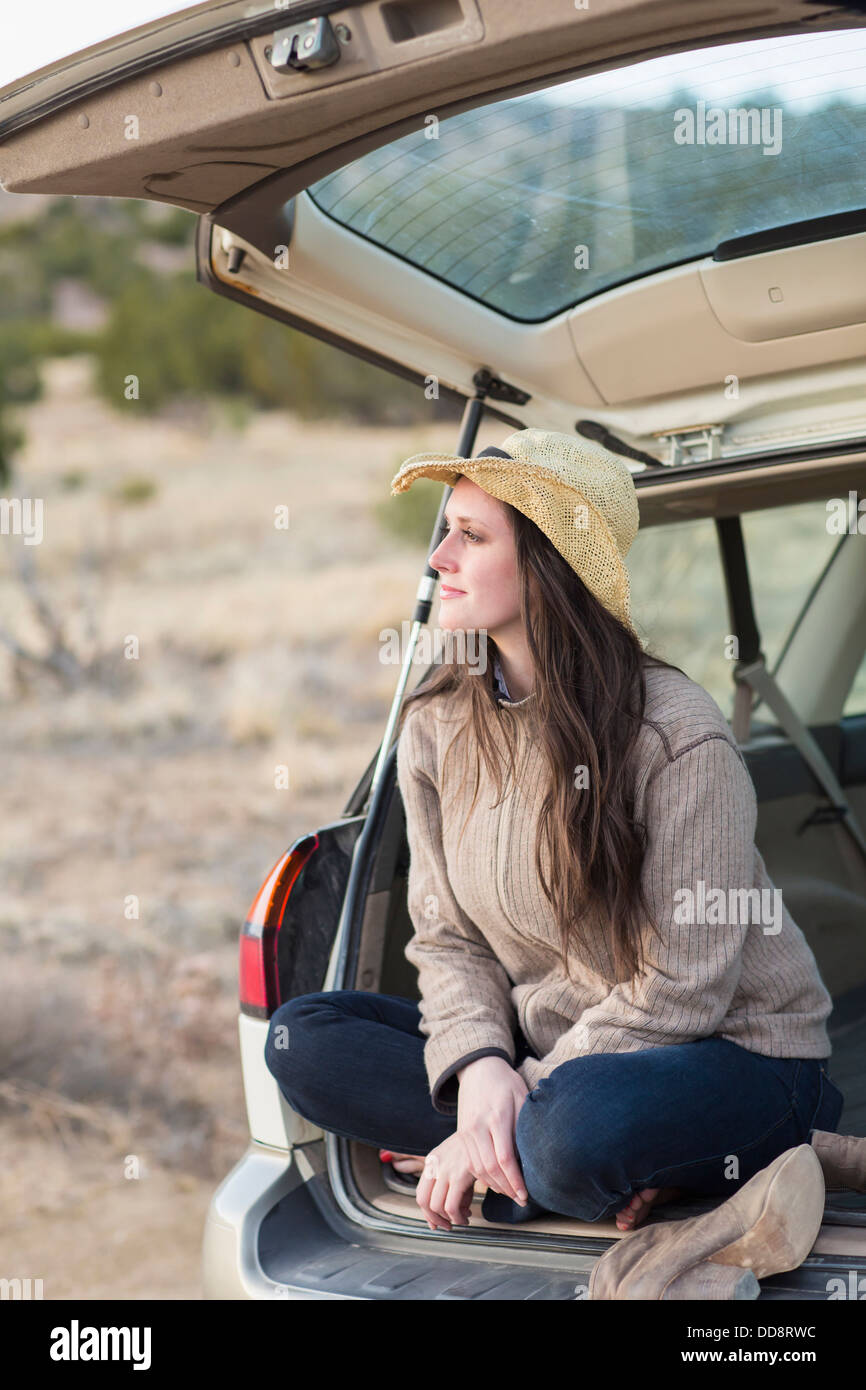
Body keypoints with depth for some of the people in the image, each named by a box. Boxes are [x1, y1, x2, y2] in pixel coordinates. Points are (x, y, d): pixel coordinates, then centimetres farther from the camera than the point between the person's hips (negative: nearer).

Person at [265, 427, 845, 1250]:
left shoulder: (676, 734, -20)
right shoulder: (435, 729, -1)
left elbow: (681, 988, -19)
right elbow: (449, 938, 1)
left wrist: (519, 1107, -21)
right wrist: (479, 1065, -20)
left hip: (730, 1054, -6)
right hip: (547, 1045, 6)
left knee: (577, 1131, -39)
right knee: (304, 1036, -10)